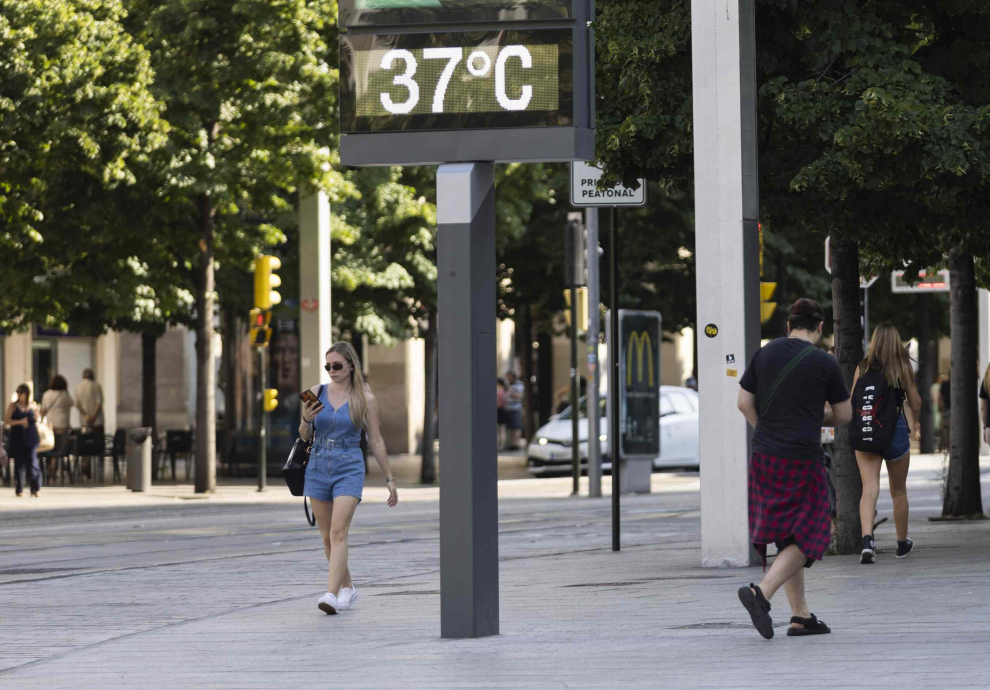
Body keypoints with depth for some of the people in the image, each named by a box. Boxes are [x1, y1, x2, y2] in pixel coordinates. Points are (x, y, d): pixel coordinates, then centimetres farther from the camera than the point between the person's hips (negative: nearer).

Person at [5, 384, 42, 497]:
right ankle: (19, 489, 6)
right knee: (19, 463, -1)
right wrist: (19, 422, -15)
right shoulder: (13, 406, 2)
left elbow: (38, 417, 24)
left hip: (31, 437, 1)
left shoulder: (33, 405, 8)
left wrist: (37, 419, 2)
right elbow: (6, 421, -3)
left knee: (32, 462, -6)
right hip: (17, 437, -1)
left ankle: (36, 488, -1)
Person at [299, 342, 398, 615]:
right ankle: (347, 589, 28)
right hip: (318, 468, 4)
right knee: (327, 536, 10)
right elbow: (305, 436, 9)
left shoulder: (365, 399, -2)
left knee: (338, 532, -18)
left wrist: (390, 479, 5)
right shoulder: (317, 393, 4)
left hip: (349, 469, -4)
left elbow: (376, 441, 4)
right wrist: (306, 419, -13)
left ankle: (331, 595, -26)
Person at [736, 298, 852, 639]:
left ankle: (800, 615, 14)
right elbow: (843, 415, 2)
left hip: (764, 457, 5)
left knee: (787, 537, 13)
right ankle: (761, 592, -19)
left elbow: (744, 403, 6)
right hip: (804, 459, -5)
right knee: (805, 537, 1)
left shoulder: (764, 353, 3)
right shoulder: (825, 363, -8)